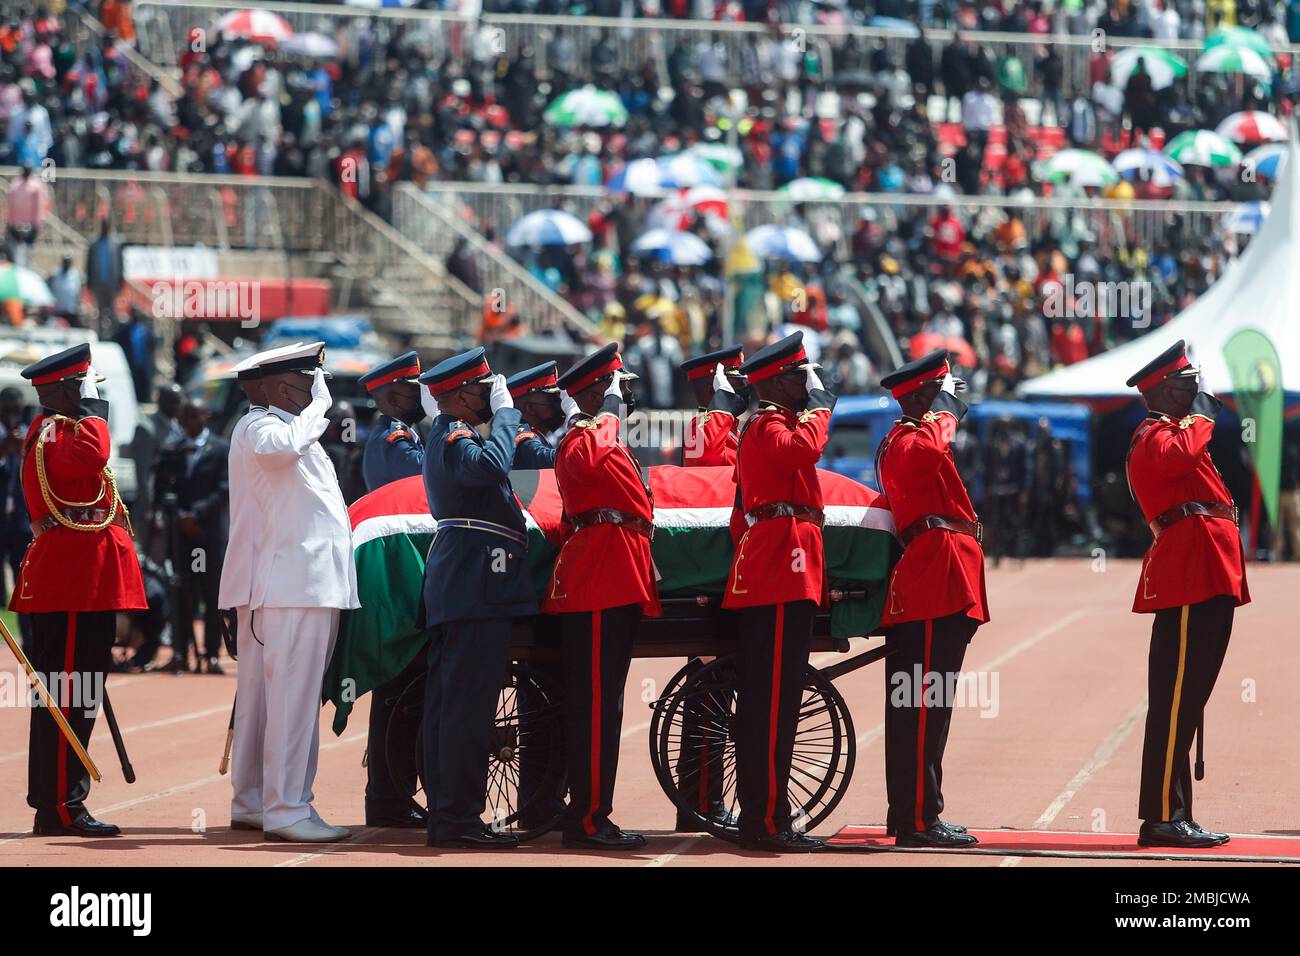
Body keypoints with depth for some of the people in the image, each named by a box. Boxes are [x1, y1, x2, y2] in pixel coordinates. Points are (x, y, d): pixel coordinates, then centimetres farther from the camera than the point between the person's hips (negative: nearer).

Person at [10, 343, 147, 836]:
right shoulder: (55, 433, -11)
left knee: (66, 694, 12)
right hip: (77, 589, -11)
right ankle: (60, 807, -11)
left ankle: (55, 802, 16)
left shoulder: (55, 432, 22)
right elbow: (91, 454, -32)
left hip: (76, 585, 11)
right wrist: (92, 410, -16)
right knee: (70, 695, -10)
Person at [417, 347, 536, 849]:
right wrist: (505, 411, -17)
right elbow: (492, 464, -30)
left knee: (448, 702, 10)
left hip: (455, 588, 11)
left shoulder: (445, 435, 21)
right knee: (468, 701, -10)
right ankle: (458, 818, -11)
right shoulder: (455, 437, -11)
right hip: (478, 583, -11)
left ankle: (446, 813, 14)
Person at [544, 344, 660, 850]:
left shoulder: (608, 441, 24)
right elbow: (586, 463, -35)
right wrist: (609, 410, -24)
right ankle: (588, 819, -10)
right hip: (598, 585, -11)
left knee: (601, 703, 11)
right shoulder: (583, 438, -9)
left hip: (618, 587, 11)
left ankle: (588, 813, 14)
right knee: (595, 703, -10)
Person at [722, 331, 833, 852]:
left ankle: (758, 815, 13)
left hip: (766, 578, 11)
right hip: (783, 575, -11)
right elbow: (807, 447, -31)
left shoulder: (764, 427, 23)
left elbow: (742, 514, 27)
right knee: (775, 699, -11)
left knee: (762, 700, 10)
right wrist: (819, 400, -15)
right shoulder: (771, 427, -8)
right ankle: (769, 821, -12)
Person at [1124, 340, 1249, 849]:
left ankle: (1172, 817, 12)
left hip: (1204, 583, 11)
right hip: (1189, 581, -11)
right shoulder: (1155, 437, -7)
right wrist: (1202, 413, -12)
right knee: (1177, 700, -12)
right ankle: (1162, 818, -14)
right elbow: (1180, 455, -28)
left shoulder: (1174, 433, 26)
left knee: (1183, 701, 10)